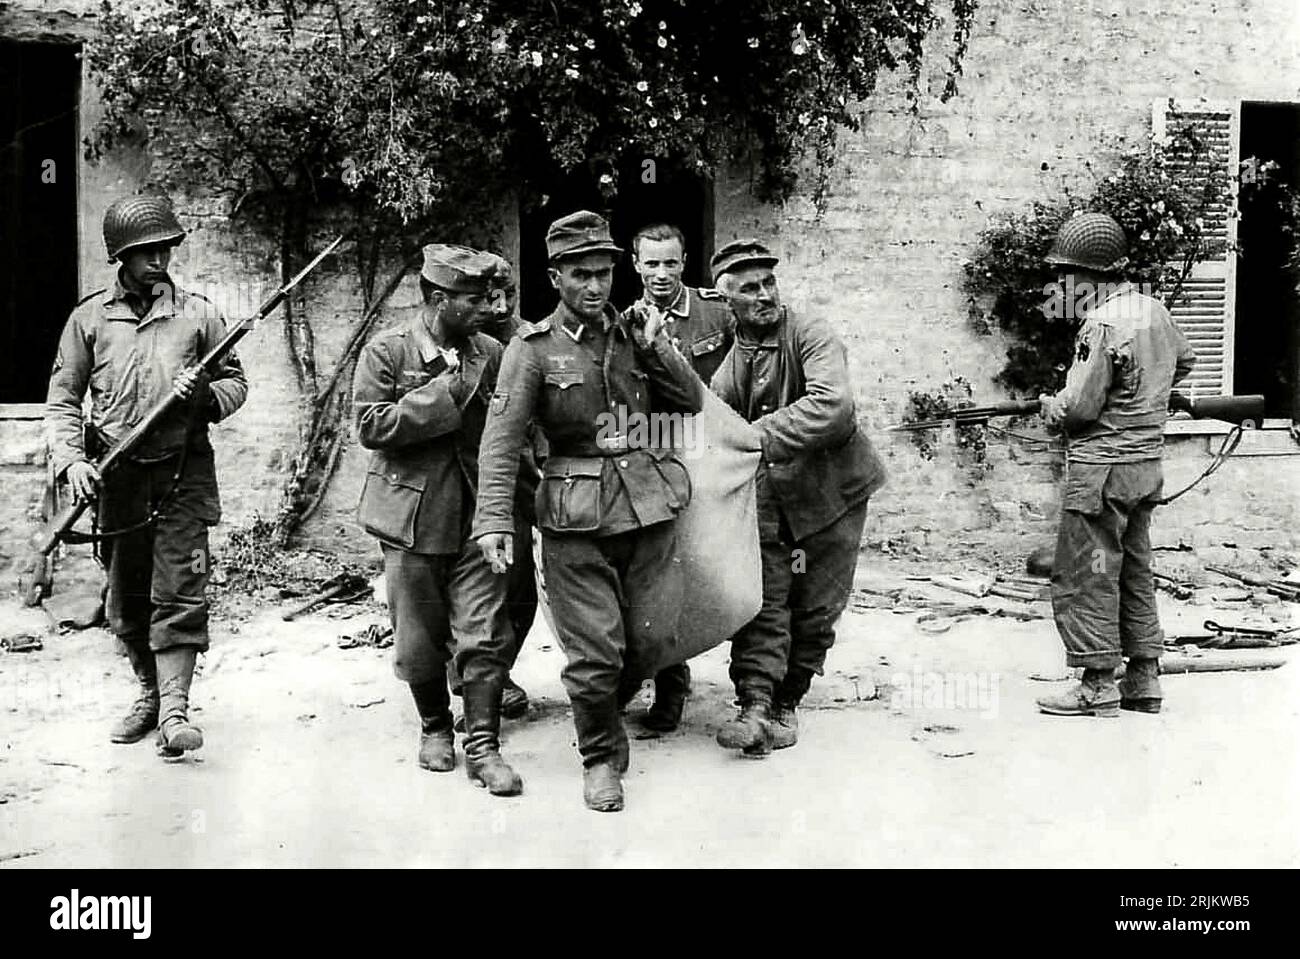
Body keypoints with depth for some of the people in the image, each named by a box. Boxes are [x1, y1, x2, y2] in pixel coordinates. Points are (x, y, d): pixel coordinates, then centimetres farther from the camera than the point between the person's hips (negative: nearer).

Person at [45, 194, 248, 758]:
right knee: (126, 601, 11)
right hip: (117, 477, 2)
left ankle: (174, 711, -7)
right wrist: (72, 460, -10)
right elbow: (62, 400, 6)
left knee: (179, 594, -8)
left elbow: (236, 384, 10)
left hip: (183, 473, -2)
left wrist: (203, 393, -13)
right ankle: (150, 694, 29)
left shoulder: (197, 314, 5)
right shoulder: (89, 318, 6)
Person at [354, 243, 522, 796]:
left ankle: (482, 746, 5)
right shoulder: (386, 352, -5)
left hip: (476, 515, 2)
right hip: (413, 514, -2)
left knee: (486, 634, -4)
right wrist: (444, 395, -19)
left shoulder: (491, 354, 6)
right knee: (420, 638, 8)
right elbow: (369, 426, -14)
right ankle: (434, 727, 31)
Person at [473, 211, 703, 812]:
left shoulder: (634, 335, 11)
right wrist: (494, 519, -22)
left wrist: (653, 347, -4)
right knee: (593, 650, -3)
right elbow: (501, 439, -10)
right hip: (576, 517, -4)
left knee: (652, 634, 7)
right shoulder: (533, 348, -2)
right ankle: (601, 756, 19)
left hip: (649, 505, 4)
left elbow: (691, 402, 10)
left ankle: (608, 700, 38)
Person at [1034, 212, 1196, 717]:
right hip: (1147, 464, 9)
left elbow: (1080, 406, -21)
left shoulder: (1102, 325, -20)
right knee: (1135, 573, 16)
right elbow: (1184, 359, 27)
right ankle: (1144, 680, 23)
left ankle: (1098, 685, 4)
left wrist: (1050, 406, 0)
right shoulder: (1154, 310, 7)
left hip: (1102, 468, -9)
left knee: (1084, 576, 0)